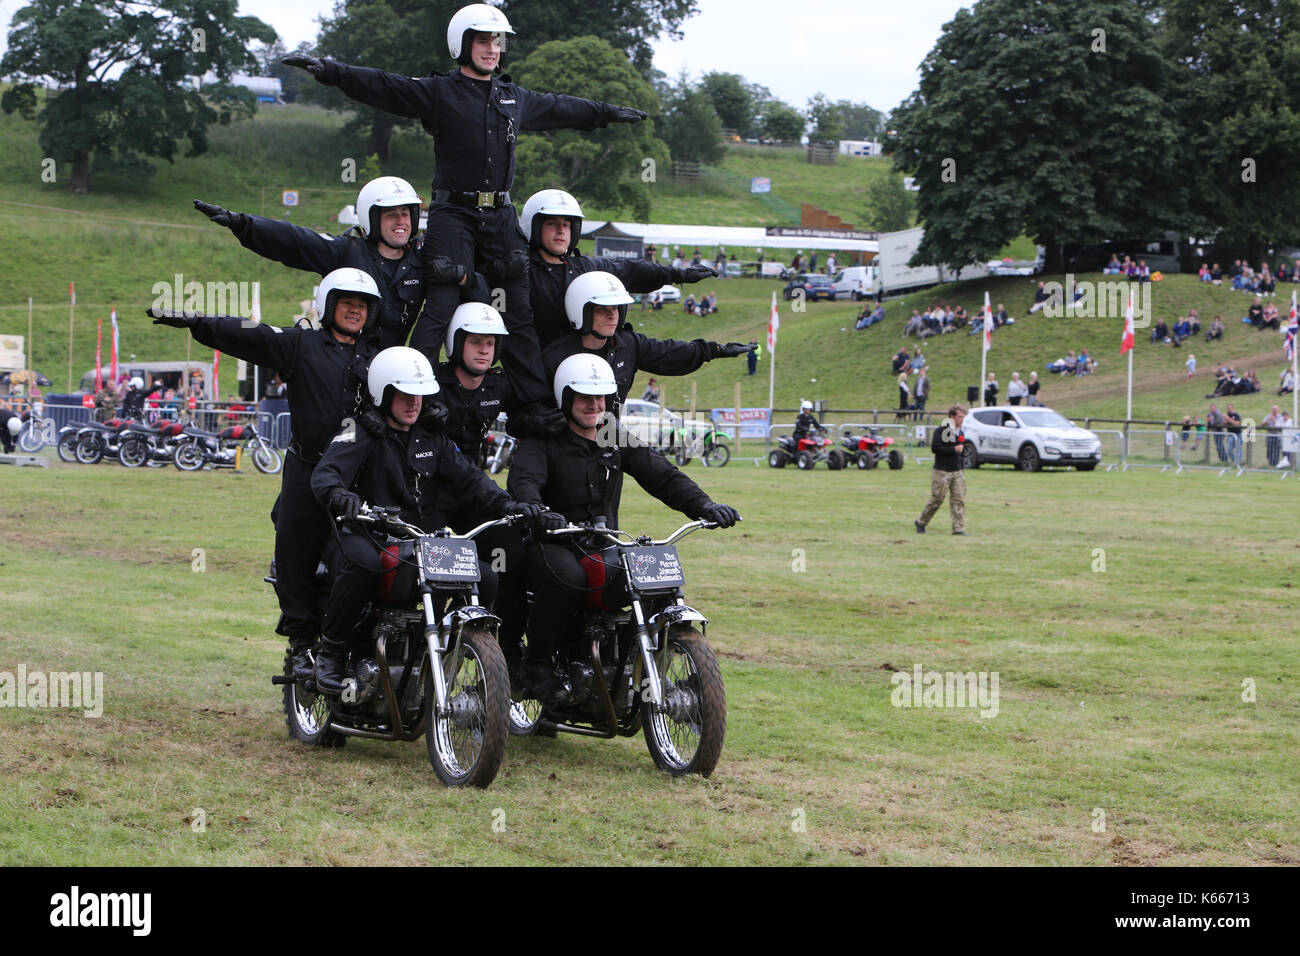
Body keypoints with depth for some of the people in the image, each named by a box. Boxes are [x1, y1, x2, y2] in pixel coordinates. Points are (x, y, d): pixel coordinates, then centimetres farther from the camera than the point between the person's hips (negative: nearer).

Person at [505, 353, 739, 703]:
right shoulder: (542, 441, -1)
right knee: (568, 576, -38)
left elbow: (663, 476, 7)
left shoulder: (618, 441, 14)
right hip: (551, 543, -5)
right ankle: (536, 663, -17)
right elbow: (522, 481, -20)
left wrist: (703, 506, -12)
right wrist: (538, 512, -43)